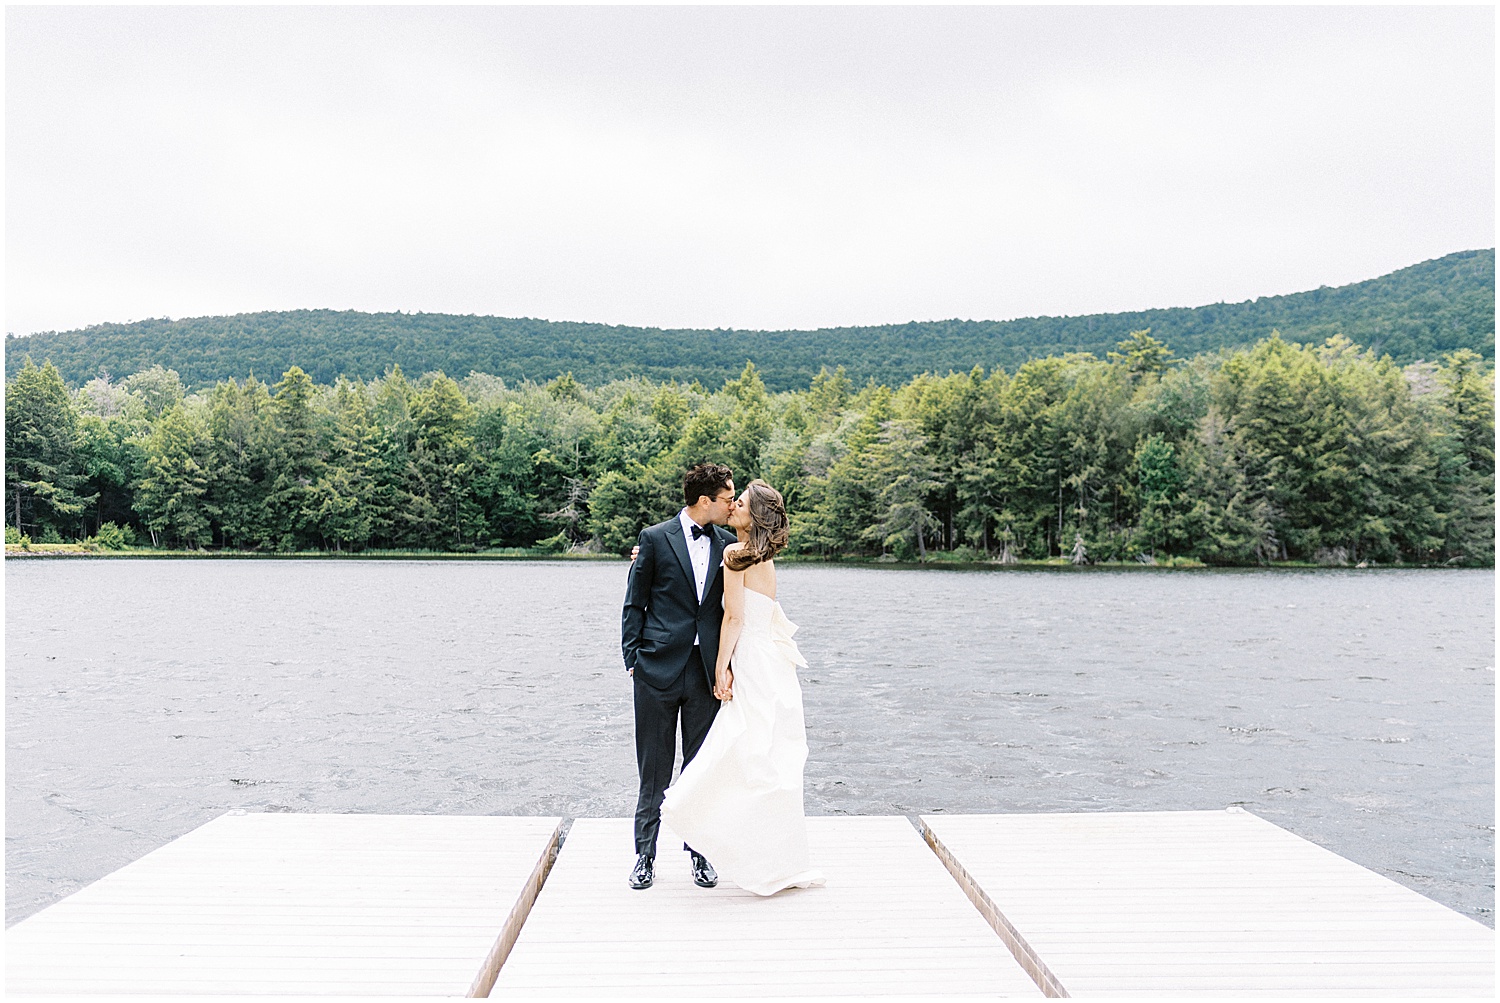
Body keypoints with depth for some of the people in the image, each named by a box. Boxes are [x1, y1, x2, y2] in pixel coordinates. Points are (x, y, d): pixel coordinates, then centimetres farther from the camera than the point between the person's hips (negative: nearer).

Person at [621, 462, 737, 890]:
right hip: (659, 667, -3)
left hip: (706, 671, 3)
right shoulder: (655, 538, -2)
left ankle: (699, 850, 23)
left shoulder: (727, 543, 7)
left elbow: (731, 605, 12)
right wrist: (633, 658, -5)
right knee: (654, 769, 6)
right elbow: (634, 604, 2)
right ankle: (645, 854, 19)